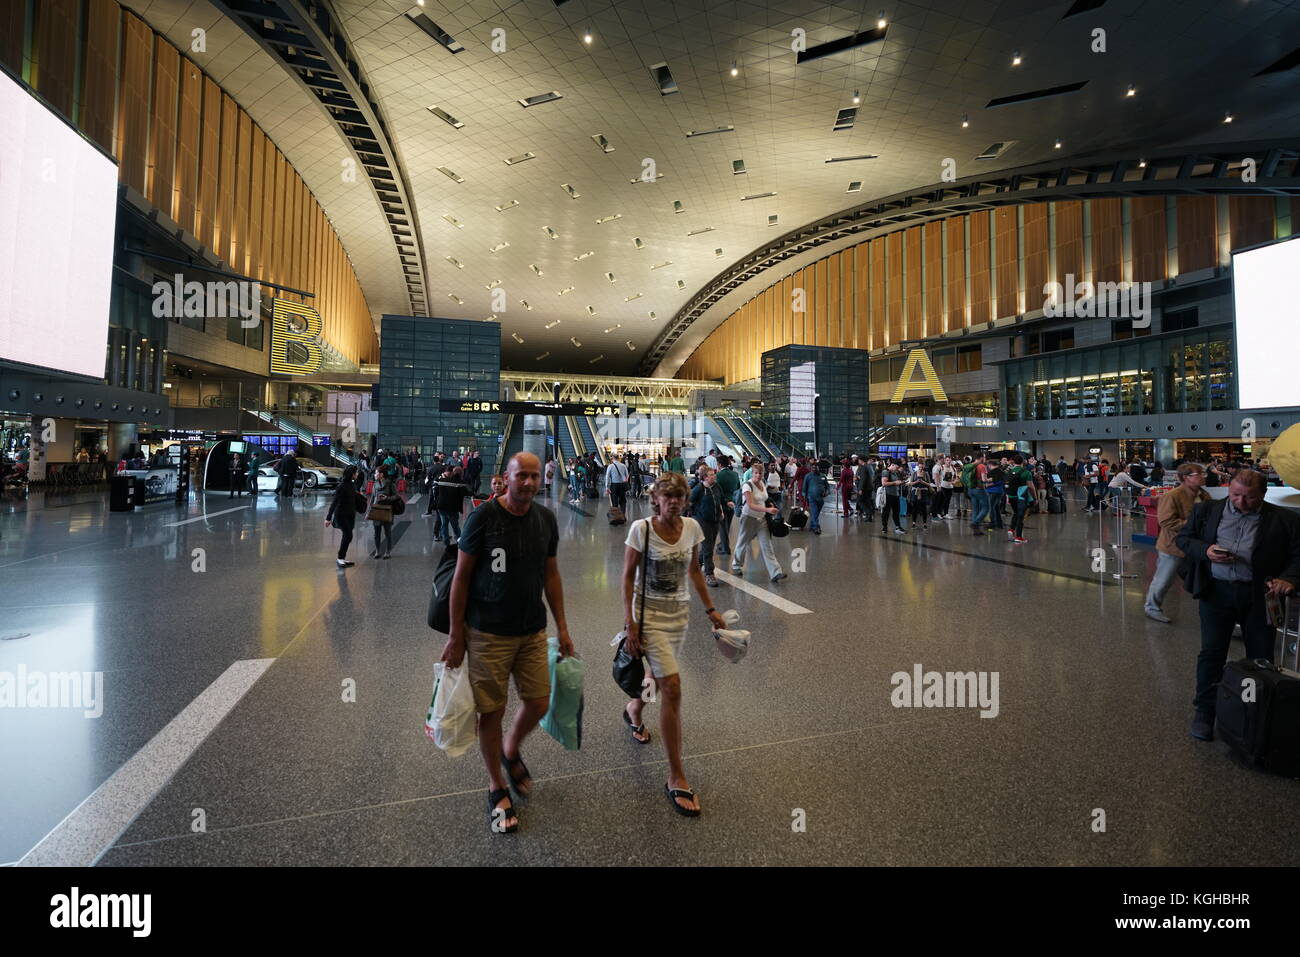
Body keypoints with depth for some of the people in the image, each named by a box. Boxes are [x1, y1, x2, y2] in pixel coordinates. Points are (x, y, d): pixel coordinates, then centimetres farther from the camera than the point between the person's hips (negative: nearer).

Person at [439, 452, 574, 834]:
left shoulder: (546, 519, 2)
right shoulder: (483, 517, -12)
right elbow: (461, 577, -7)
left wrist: (562, 626, 8)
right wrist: (455, 636, -7)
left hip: (532, 631, 4)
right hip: (487, 633, -4)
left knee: (539, 702, 8)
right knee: (491, 711, 5)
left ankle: (511, 751, 41)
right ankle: (497, 788, 29)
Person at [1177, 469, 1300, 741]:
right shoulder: (1206, 510, 4)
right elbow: (1182, 538, 9)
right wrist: (1205, 551, -11)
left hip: (1259, 594, 0)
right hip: (1216, 591, 0)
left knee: (1261, 657, 11)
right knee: (1211, 652, 2)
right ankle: (1204, 712, 11)